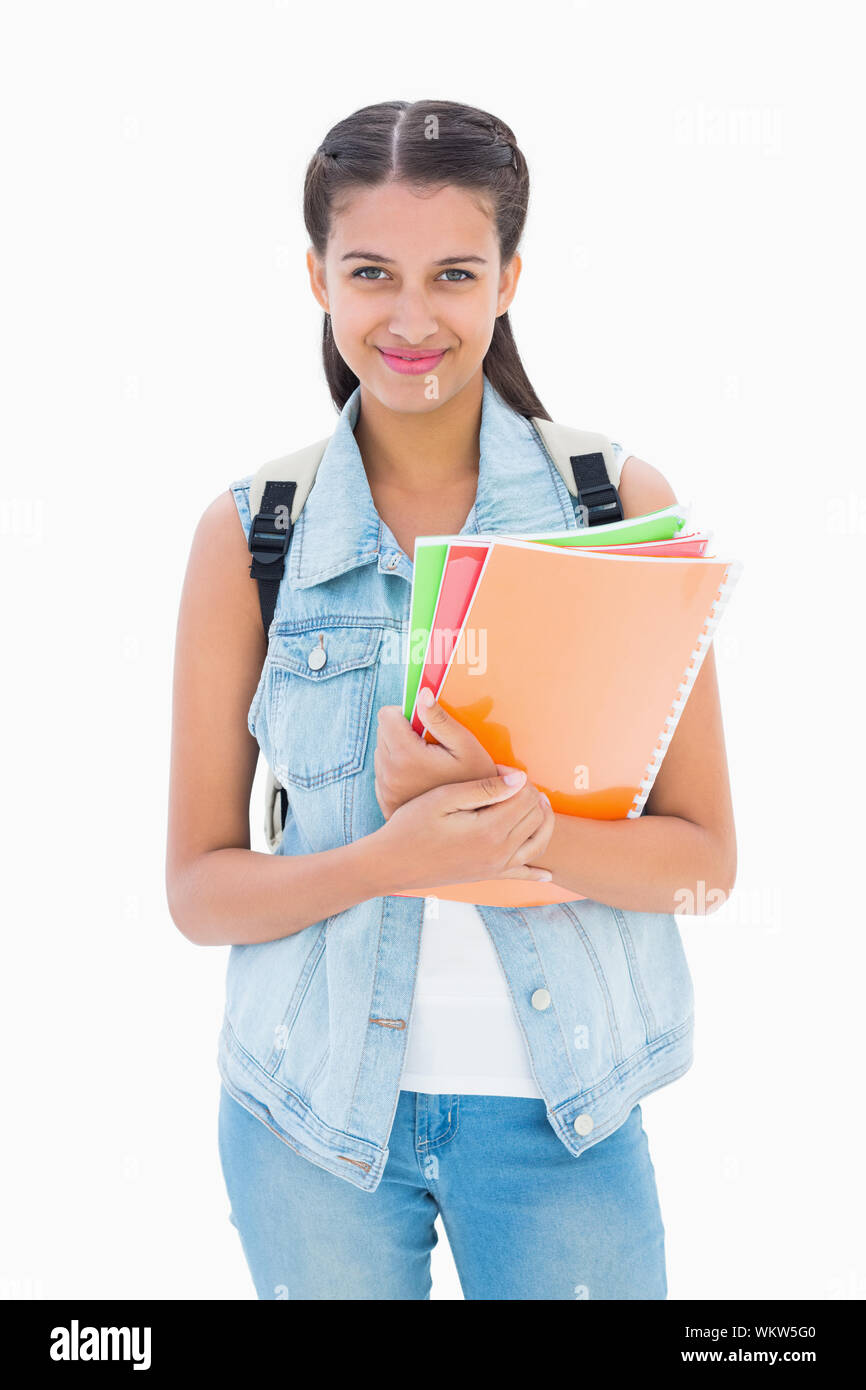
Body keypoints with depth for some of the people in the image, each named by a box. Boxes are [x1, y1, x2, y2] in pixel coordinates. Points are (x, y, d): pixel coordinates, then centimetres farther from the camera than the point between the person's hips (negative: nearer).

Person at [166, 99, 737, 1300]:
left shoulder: (619, 503, -6)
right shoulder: (250, 533, -6)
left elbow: (704, 860, -5)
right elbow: (199, 889, -5)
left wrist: (514, 821, -23)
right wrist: (388, 859, -23)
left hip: (560, 1103, 0)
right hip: (314, 1107, 1)